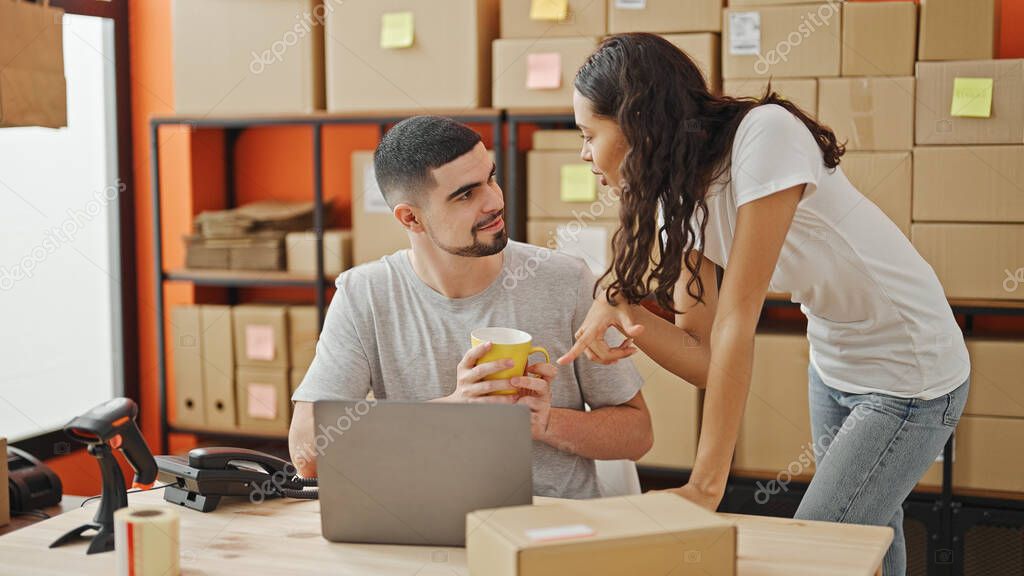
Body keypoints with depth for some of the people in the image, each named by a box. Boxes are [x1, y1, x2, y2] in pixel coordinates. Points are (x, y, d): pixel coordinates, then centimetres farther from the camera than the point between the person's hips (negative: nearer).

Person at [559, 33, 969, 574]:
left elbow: (736, 322, -30)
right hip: (832, 363, 7)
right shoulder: (679, 200, -5)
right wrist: (620, 305, -26)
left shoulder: (765, 134, -28)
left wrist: (706, 485, -28)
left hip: (910, 373, -7)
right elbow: (706, 358, -8)